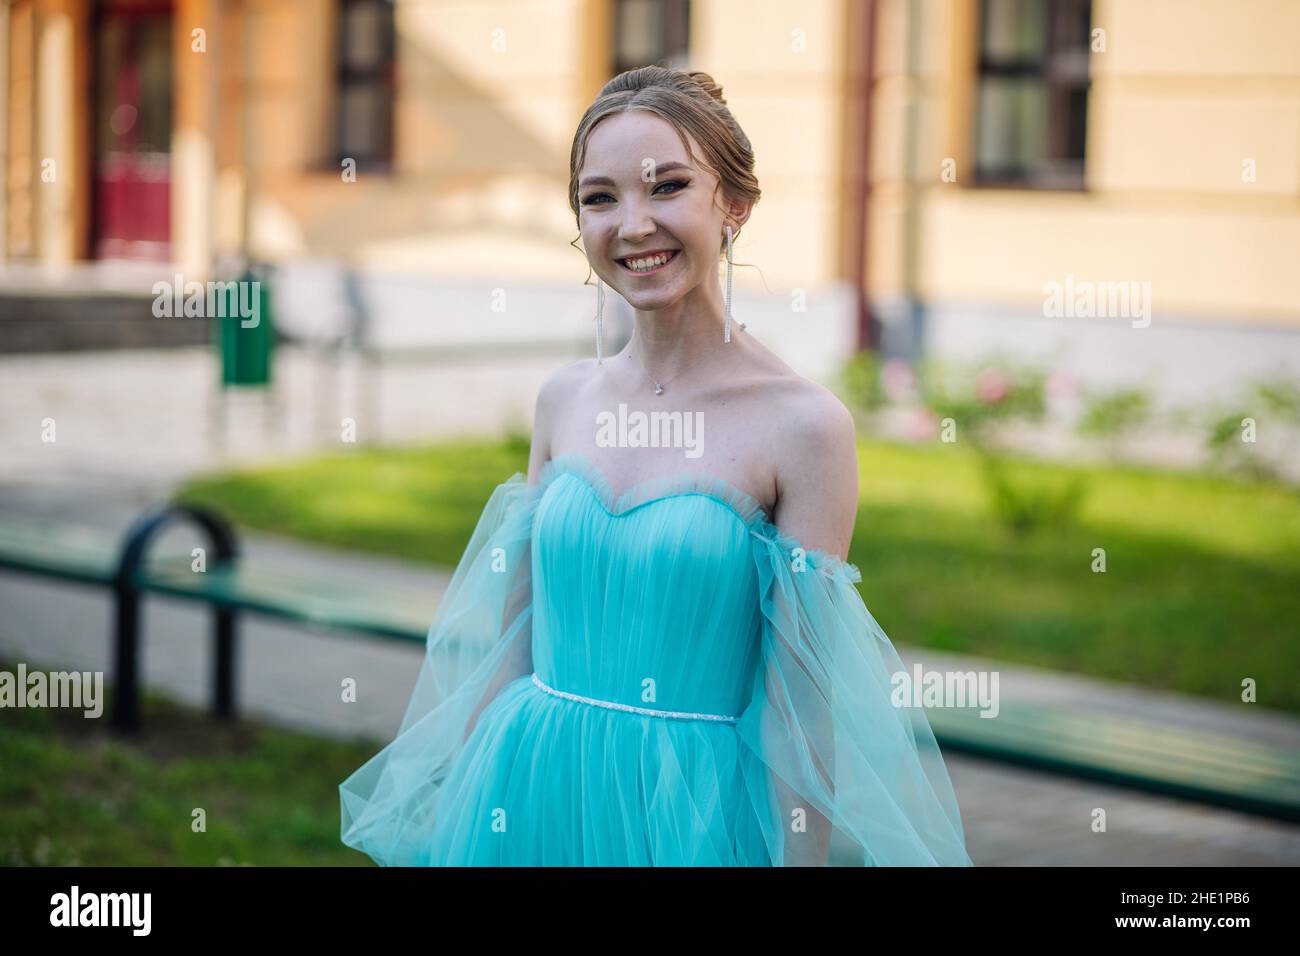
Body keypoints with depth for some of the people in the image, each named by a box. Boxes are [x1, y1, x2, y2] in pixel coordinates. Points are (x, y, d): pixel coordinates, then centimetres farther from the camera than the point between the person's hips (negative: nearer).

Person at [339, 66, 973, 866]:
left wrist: (800, 856, -11)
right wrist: (461, 802, 8)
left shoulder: (804, 425, -13)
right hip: (528, 794, 4)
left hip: (687, 814, -4)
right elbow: (511, 640, 9)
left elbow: (800, 709, -12)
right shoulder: (567, 398, 2)